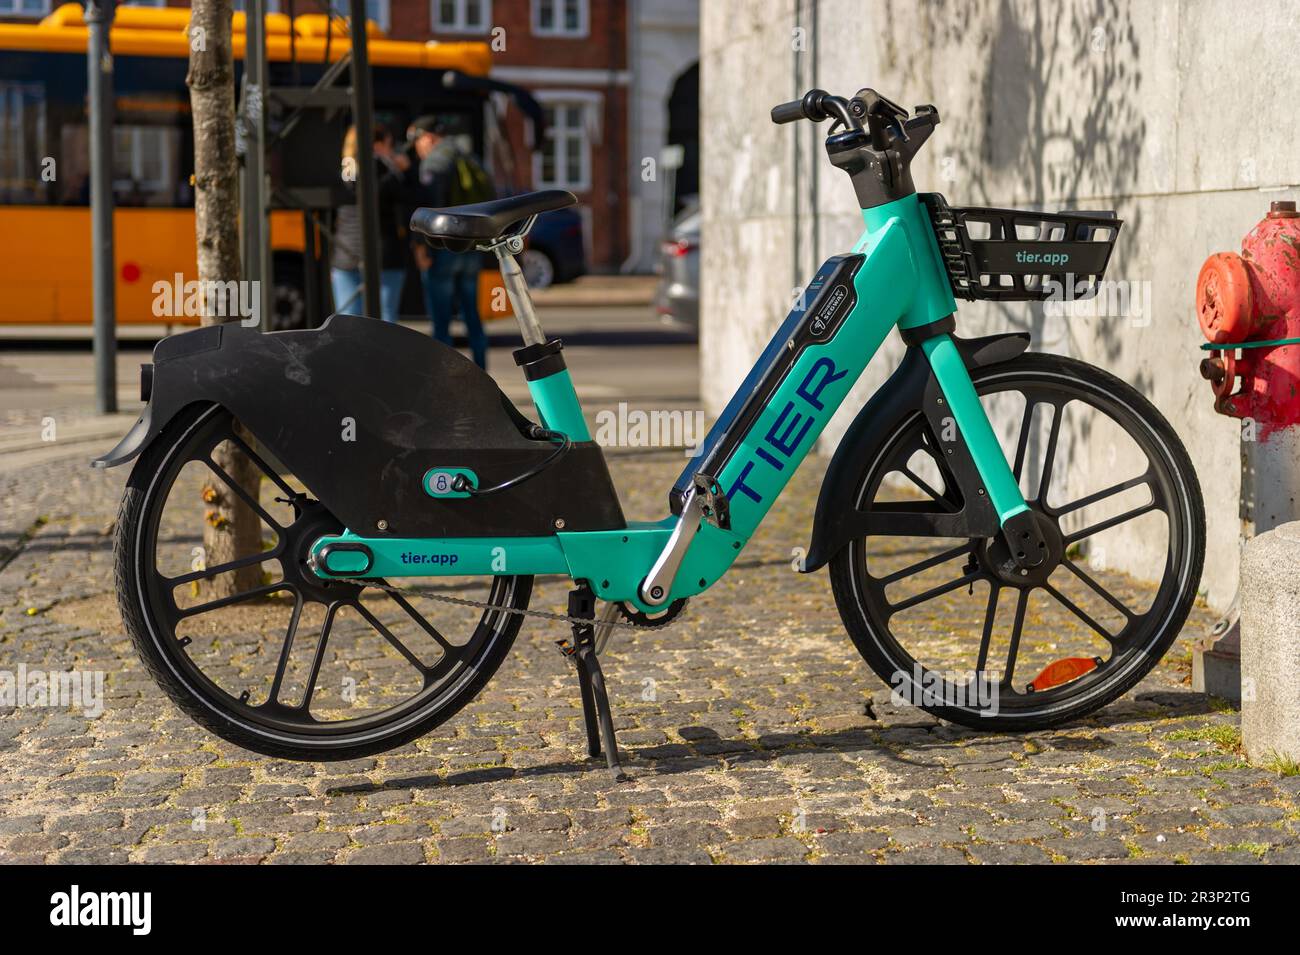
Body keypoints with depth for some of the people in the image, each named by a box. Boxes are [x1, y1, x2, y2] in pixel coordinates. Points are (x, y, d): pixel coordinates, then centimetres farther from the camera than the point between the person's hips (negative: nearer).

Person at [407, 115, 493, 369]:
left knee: (440, 321, -4)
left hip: (443, 248, -7)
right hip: (471, 251, 7)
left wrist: (421, 243, -22)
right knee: (472, 315, 16)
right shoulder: (470, 162, 16)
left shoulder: (434, 161, -8)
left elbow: (430, 201, -21)